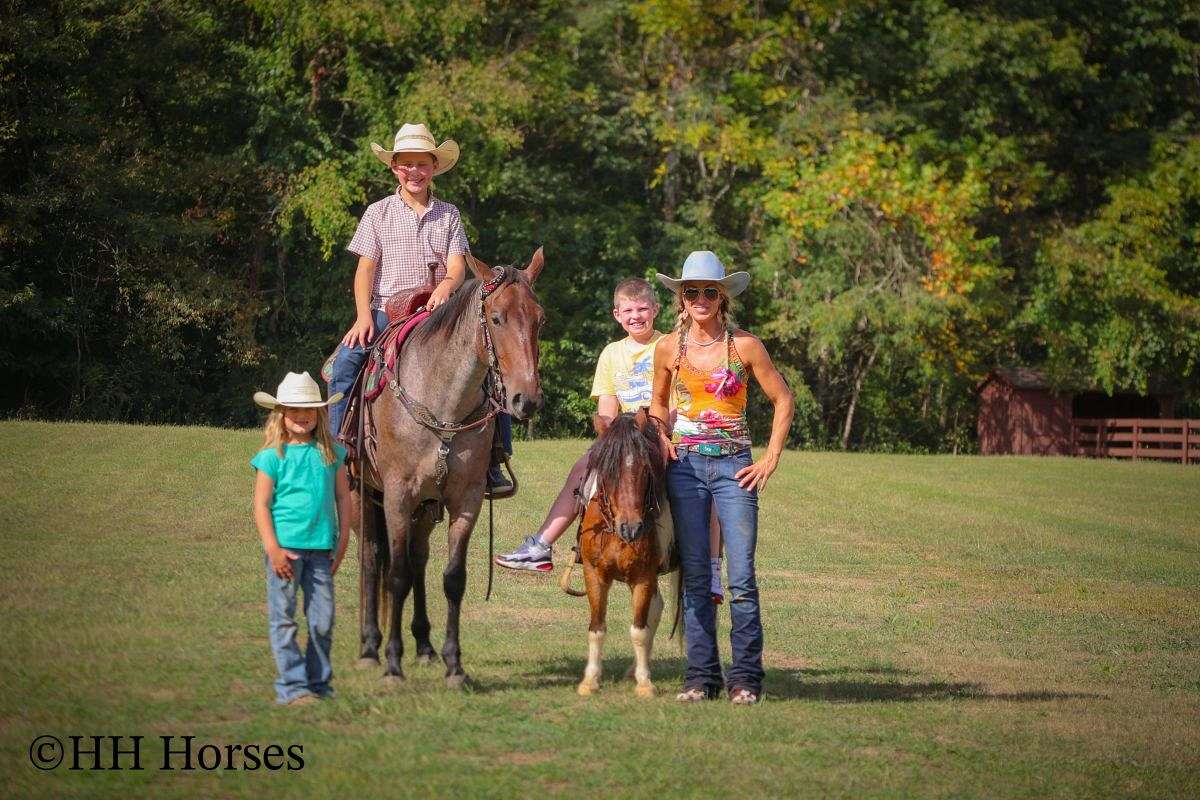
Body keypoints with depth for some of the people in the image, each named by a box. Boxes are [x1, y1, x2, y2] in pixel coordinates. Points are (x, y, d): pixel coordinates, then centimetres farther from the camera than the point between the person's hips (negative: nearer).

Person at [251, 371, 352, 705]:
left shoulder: (330, 453, 8)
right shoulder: (272, 456, -3)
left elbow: (343, 498, 10)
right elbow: (261, 505, -5)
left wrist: (342, 543, 3)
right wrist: (273, 549, -13)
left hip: (321, 548, 3)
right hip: (285, 546, -3)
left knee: (323, 619, 6)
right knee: (283, 618, 0)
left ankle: (319, 683, 17)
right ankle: (291, 686, 4)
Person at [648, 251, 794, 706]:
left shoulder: (744, 345, -3)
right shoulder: (669, 348, 4)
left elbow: (783, 400, 4)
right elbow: (658, 402, 20)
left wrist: (771, 459, -1)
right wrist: (661, 435, 1)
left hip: (734, 466, -2)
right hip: (686, 465, 2)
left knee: (741, 578, -6)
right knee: (694, 577, 3)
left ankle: (745, 677, 1)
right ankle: (701, 675, 9)